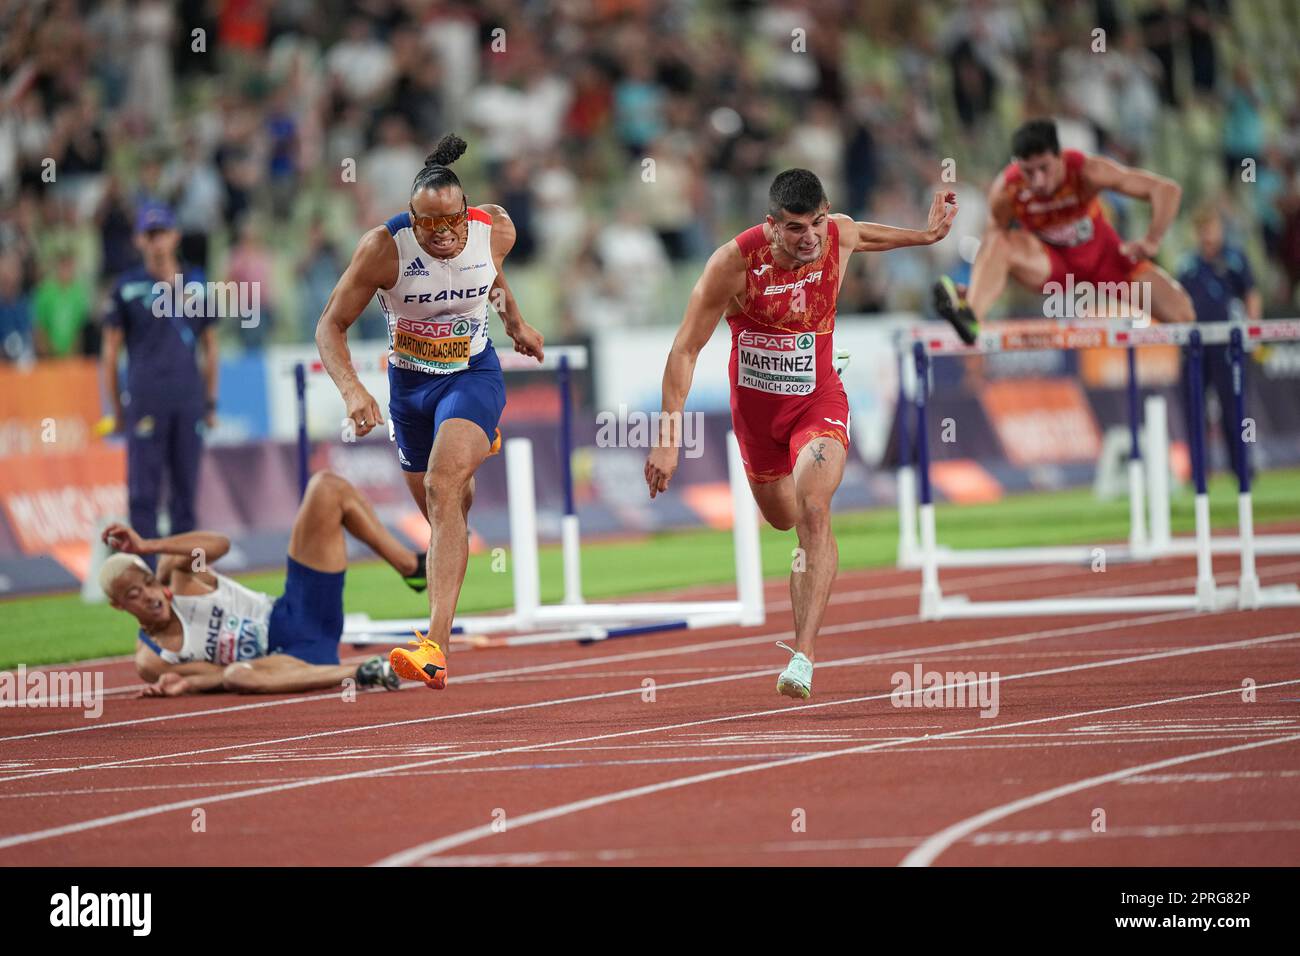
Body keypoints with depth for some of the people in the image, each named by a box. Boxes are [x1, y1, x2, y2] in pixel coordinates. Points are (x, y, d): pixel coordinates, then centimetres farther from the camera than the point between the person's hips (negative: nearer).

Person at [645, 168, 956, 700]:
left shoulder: (839, 235, -15)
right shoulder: (734, 263, -24)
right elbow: (685, 350, -18)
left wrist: (926, 235, 27)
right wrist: (669, 439, -22)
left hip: (818, 401, -1)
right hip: (754, 406, 1)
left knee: (813, 511, -24)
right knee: (782, 519, 18)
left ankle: (804, 655, -31)